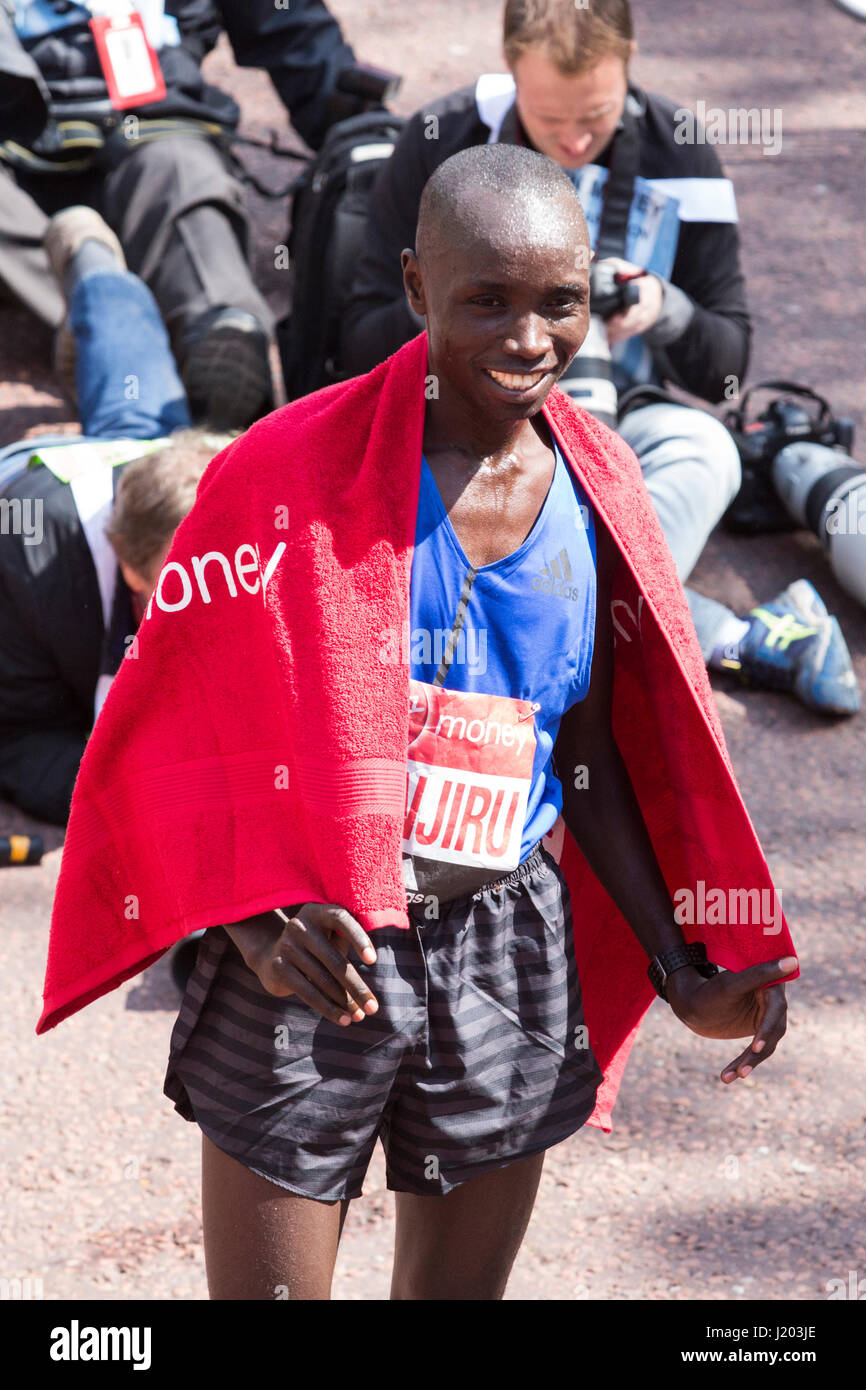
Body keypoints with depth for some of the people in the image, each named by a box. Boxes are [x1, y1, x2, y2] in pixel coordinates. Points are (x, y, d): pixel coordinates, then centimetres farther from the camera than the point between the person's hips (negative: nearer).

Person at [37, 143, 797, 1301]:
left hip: (512, 961, 4)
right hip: (313, 962, -4)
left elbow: (590, 754, 11)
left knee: (460, 1289, 17)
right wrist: (254, 917, -22)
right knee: (269, 1289, 6)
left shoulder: (595, 488, 2)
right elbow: (177, 723, -8)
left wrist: (682, 968, 7)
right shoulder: (295, 469, -12)